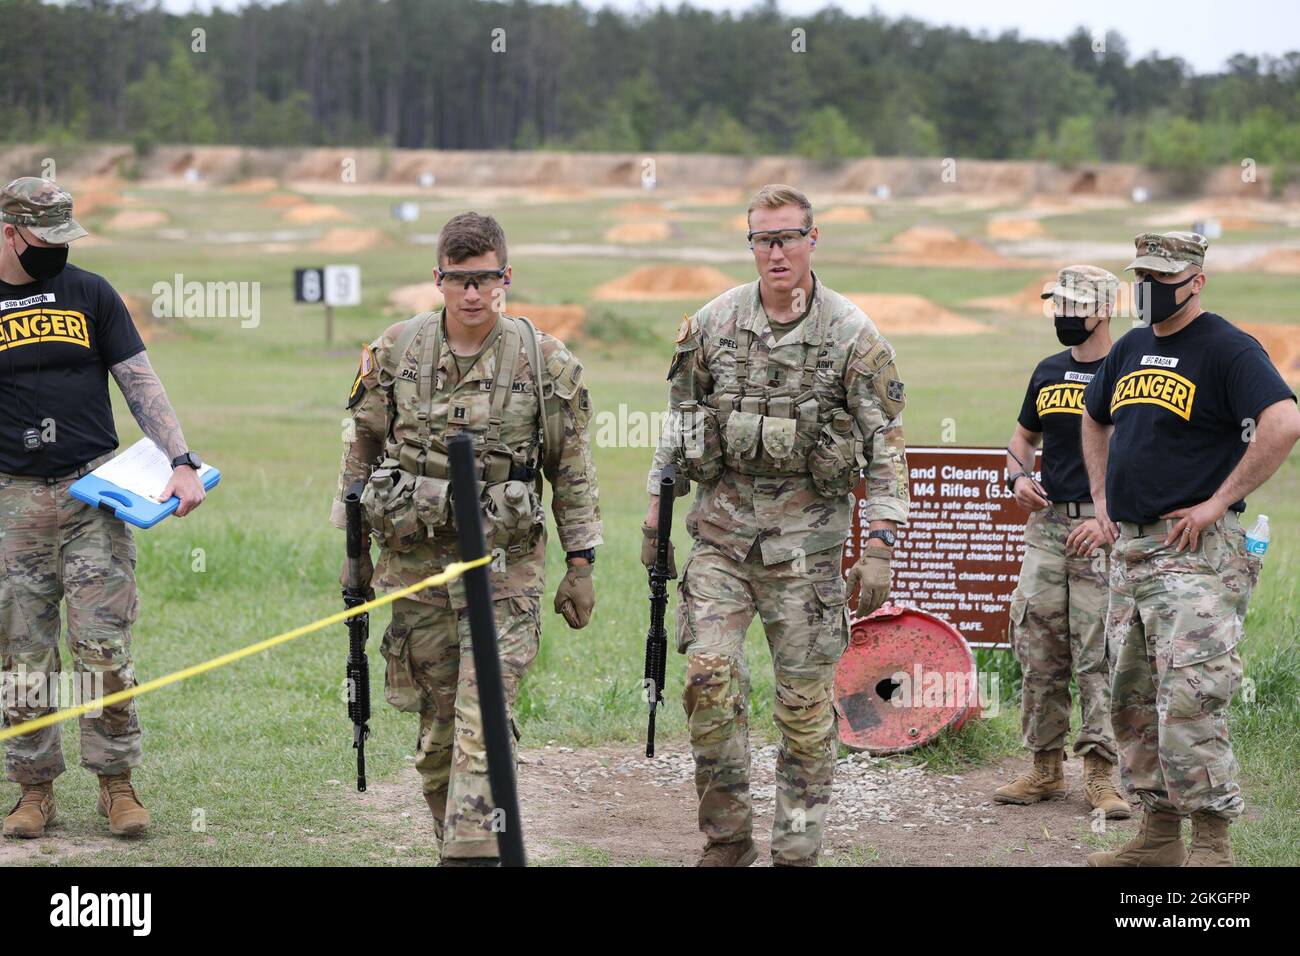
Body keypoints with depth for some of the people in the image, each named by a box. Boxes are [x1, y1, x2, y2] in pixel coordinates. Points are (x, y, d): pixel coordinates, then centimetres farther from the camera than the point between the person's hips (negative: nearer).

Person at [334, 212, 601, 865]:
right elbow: (361, 449, 12)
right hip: (413, 561, 3)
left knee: (482, 723, -12)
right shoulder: (394, 353, 2)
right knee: (438, 722, 9)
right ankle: (453, 841, 22)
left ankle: (473, 853, -14)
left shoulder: (546, 363, -2)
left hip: (504, 566, -2)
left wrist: (581, 566, 3)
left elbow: (573, 471, 4)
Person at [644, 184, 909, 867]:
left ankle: (797, 849, 13)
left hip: (806, 538, -2)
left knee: (804, 702, 2)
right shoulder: (712, 324, 4)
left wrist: (880, 549, -9)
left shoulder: (852, 335, -4)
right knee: (709, 675, -10)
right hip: (721, 528, 2)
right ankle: (726, 841, 3)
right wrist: (656, 515, 12)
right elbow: (678, 422, 14)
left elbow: (886, 445, -3)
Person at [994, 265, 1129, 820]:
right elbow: (1023, 437, 27)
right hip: (1047, 525, 6)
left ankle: (1100, 773, -1)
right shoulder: (1048, 372, 14)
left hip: (1103, 531, -6)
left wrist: (1109, 521, -17)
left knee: (1099, 658, -7)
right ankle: (1046, 769, 15)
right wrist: (1017, 478, 5)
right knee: (1038, 655, 6)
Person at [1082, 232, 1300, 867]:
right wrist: (1101, 495, 20)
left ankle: (1211, 843, -11)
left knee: (1188, 697, -15)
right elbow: (1095, 419, 34)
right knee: (1132, 696, 12)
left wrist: (1220, 501, -21)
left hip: (1194, 552, -9)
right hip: (1128, 546, 9)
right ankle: (1159, 836, 20)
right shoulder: (1130, 350, 15)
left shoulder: (1228, 350, -10)